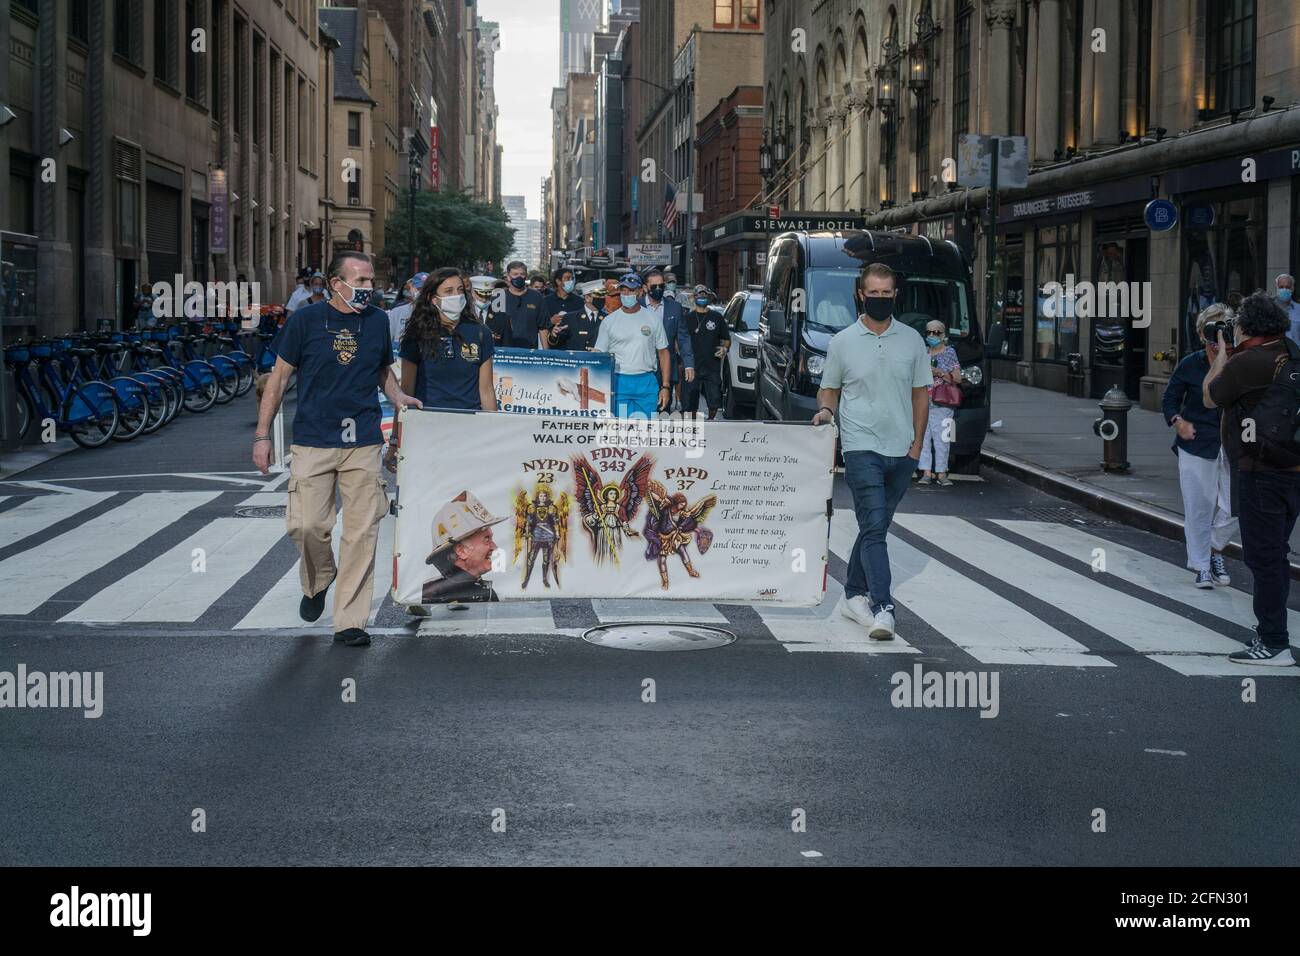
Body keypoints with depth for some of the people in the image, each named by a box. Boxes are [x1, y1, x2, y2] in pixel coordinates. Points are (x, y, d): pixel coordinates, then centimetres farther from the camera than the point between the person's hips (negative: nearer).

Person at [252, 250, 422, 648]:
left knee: (361, 533, -3)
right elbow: (280, 376, 4)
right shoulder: (305, 320, -1)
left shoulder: (377, 321, 8)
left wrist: (398, 396, 2)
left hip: (362, 441, 2)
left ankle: (350, 621, 3)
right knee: (306, 525, -8)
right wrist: (262, 435, 1)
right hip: (312, 440, -2)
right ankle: (317, 581, 24)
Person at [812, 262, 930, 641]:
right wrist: (826, 409, -11)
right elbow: (830, 389, 12)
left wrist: (916, 443, 4)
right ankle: (882, 609, -20)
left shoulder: (911, 339, 7)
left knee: (875, 527, 12)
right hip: (862, 449, -3)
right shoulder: (843, 342, 2)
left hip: (901, 452, 3)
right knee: (874, 528, -14)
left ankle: (854, 595, 26)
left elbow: (921, 393, 12)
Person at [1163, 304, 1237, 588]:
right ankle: (1202, 566, 19)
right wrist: (1178, 421, -9)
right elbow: (1169, 401, 8)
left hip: (1233, 446, 0)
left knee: (1233, 508, 0)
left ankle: (1215, 549, 29)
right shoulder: (1190, 365, -3)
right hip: (1196, 445, 0)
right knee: (1198, 507, 4)